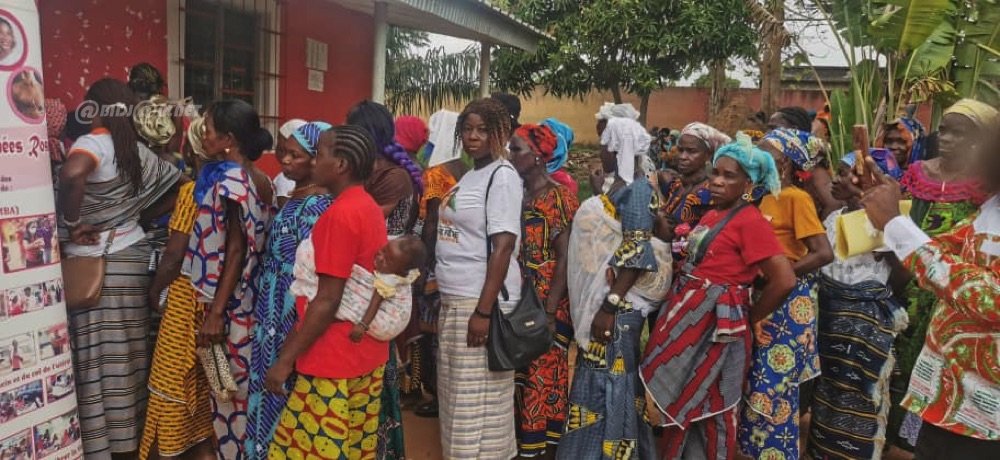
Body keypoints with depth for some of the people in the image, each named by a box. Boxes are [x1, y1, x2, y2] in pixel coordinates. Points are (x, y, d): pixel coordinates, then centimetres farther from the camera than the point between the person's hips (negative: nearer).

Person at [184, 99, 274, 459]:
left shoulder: (229, 181, -16)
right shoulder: (262, 180, 7)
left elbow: (235, 250, -19)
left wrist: (215, 312, -18)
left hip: (232, 301, -8)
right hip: (254, 294, 8)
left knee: (229, 385, 5)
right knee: (247, 382, 18)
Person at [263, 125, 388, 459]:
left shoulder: (340, 214, -19)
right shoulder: (370, 209, 7)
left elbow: (327, 301, -20)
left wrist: (285, 358, -15)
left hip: (334, 360, -9)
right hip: (366, 354, 9)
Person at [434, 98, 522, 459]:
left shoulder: (502, 176, -11)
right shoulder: (470, 175, 14)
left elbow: (503, 246, -19)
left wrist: (484, 310, -23)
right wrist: (446, 299, 16)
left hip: (481, 301, -9)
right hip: (454, 300, 9)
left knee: (478, 398, 1)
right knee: (457, 393, 16)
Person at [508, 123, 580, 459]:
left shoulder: (559, 196, -10)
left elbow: (564, 259, -14)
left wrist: (549, 312, -19)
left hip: (545, 306, -6)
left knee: (544, 378, 4)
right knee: (521, 378, 13)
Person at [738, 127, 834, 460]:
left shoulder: (797, 197, -13)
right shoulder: (768, 197, 10)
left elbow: (824, 254, -19)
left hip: (788, 299, -8)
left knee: (777, 382, 1)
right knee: (762, 378, 15)